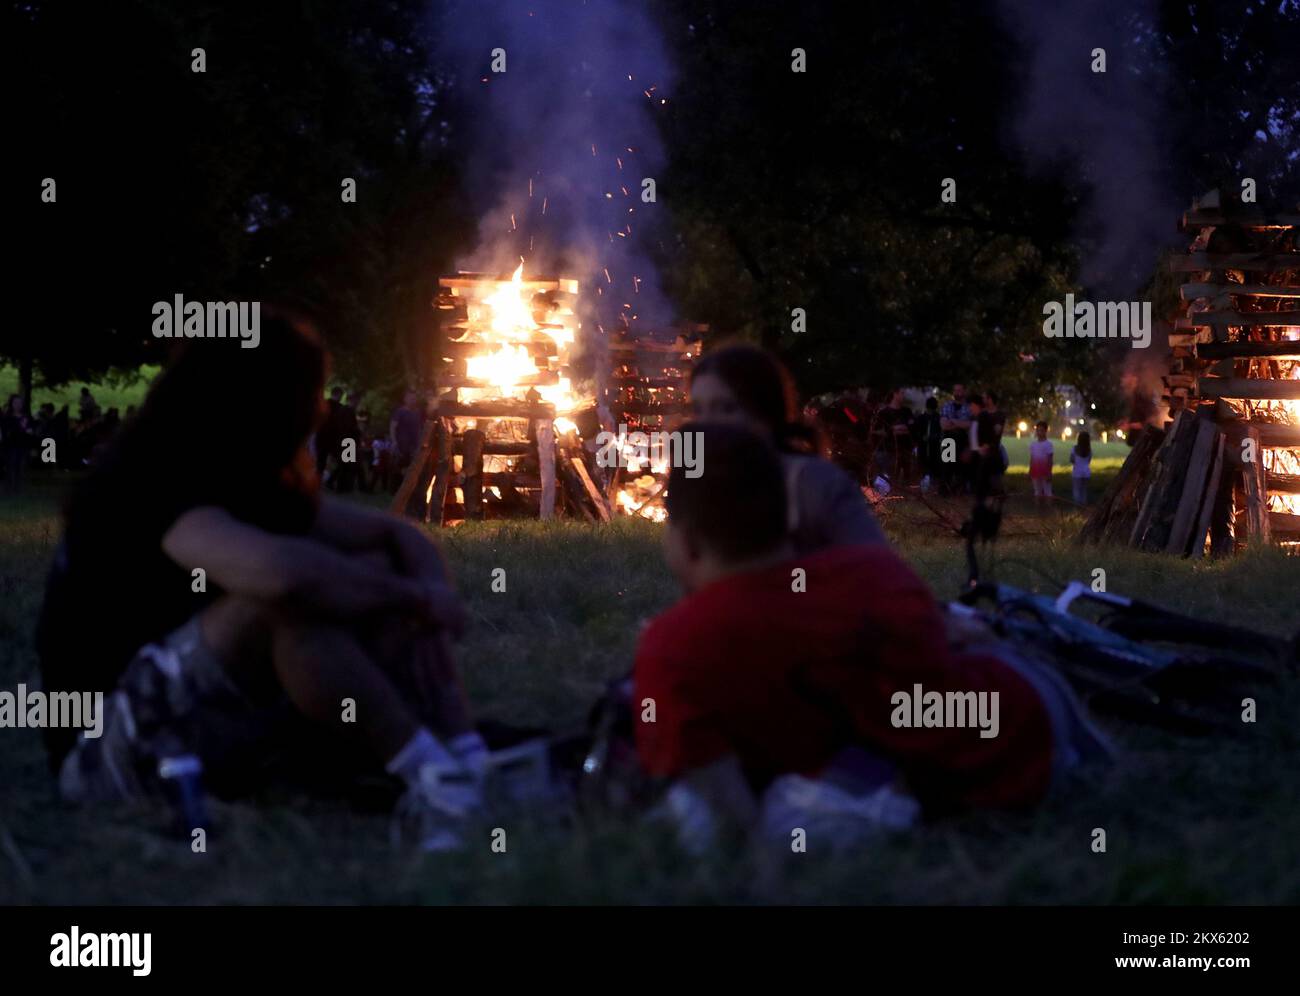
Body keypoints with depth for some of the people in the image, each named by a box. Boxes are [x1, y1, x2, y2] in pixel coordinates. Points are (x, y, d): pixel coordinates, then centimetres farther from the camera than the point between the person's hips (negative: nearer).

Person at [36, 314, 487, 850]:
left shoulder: (256, 490, 7)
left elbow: (399, 536, 11)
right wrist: (417, 598, -25)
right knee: (287, 602, -31)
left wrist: (434, 599, -13)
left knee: (375, 575, -2)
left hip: (219, 739, 9)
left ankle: (473, 767, -20)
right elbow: (282, 573, -40)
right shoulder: (150, 491, -21)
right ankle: (430, 779, -26)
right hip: (107, 754, -9)